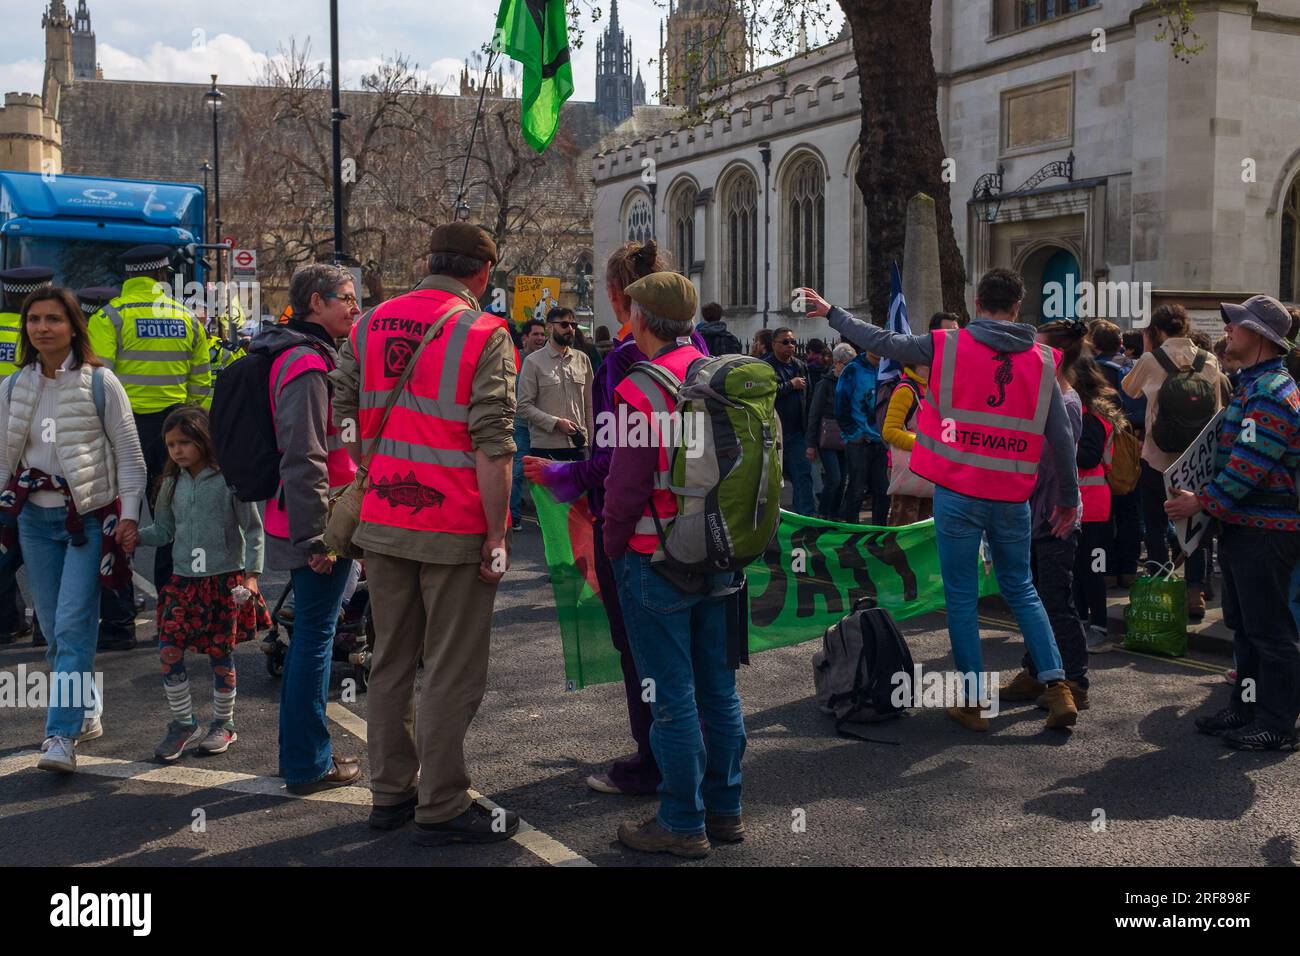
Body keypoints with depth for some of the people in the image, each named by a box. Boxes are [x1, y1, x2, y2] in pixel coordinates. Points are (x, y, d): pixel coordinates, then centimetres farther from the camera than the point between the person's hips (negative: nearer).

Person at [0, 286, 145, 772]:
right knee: (54, 628, 10)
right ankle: (87, 713, 26)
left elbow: (129, 455, -3)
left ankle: (62, 735, -10)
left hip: (90, 517, -5)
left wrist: (129, 514, -10)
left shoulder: (99, 382, -5)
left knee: (73, 626, -12)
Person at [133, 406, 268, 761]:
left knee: (220, 653, 6)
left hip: (225, 578, -4)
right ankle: (183, 724, 10)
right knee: (169, 649, -5)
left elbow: (253, 528, -6)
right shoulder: (173, 483, 8)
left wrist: (251, 574, -11)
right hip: (184, 578, 5)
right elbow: (164, 531, 13)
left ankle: (224, 724, 22)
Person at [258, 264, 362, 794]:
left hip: (302, 523, 11)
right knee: (316, 637, -2)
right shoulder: (308, 365, -17)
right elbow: (305, 460, -23)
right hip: (319, 528, -11)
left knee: (310, 634, 17)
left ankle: (304, 750, 28)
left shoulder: (304, 357, 16)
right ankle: (309, 765, 7)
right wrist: (318, 538, -22)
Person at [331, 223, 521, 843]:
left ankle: (390, 792, 27)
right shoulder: (484, 335, -10)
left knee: (392, 661, 16)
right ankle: (441, 810, 11)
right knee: (452, 671, 3)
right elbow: (492, 446, -16)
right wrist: (497, 535, -12)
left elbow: (342, 416, 10)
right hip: (456, 529, -6)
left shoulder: (370, 325, 8)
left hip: (382, 521, 6)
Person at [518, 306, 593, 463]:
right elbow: (524, 407, -8)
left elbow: (589, 405, 14)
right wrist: (556, 423, -17)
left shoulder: (582, 360, 11)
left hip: (579, 445, 4)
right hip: (545, 447, -4)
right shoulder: (533, 361, -1)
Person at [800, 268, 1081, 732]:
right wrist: (1069, 497, 15)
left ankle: (974, 701, 11)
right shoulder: (1041, 361, 3)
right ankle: (1056, 684, 9)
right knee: (1021, 590, 18)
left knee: (962, 596, 7)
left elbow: (880, 340, 5)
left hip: (958, 493, -2)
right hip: (1013, 497, 3)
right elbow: (1062, 437, 4)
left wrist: (831, 312, 21)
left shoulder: (947, 346, -4)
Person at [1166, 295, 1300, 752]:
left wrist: (1203, 501, -18)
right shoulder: (1254, 385, 16)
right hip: (1244, 524, 11)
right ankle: (1247, 706, 27)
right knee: (1243, 623, 17)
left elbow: (1248, 465, -24)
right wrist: (1206, 498, 17)